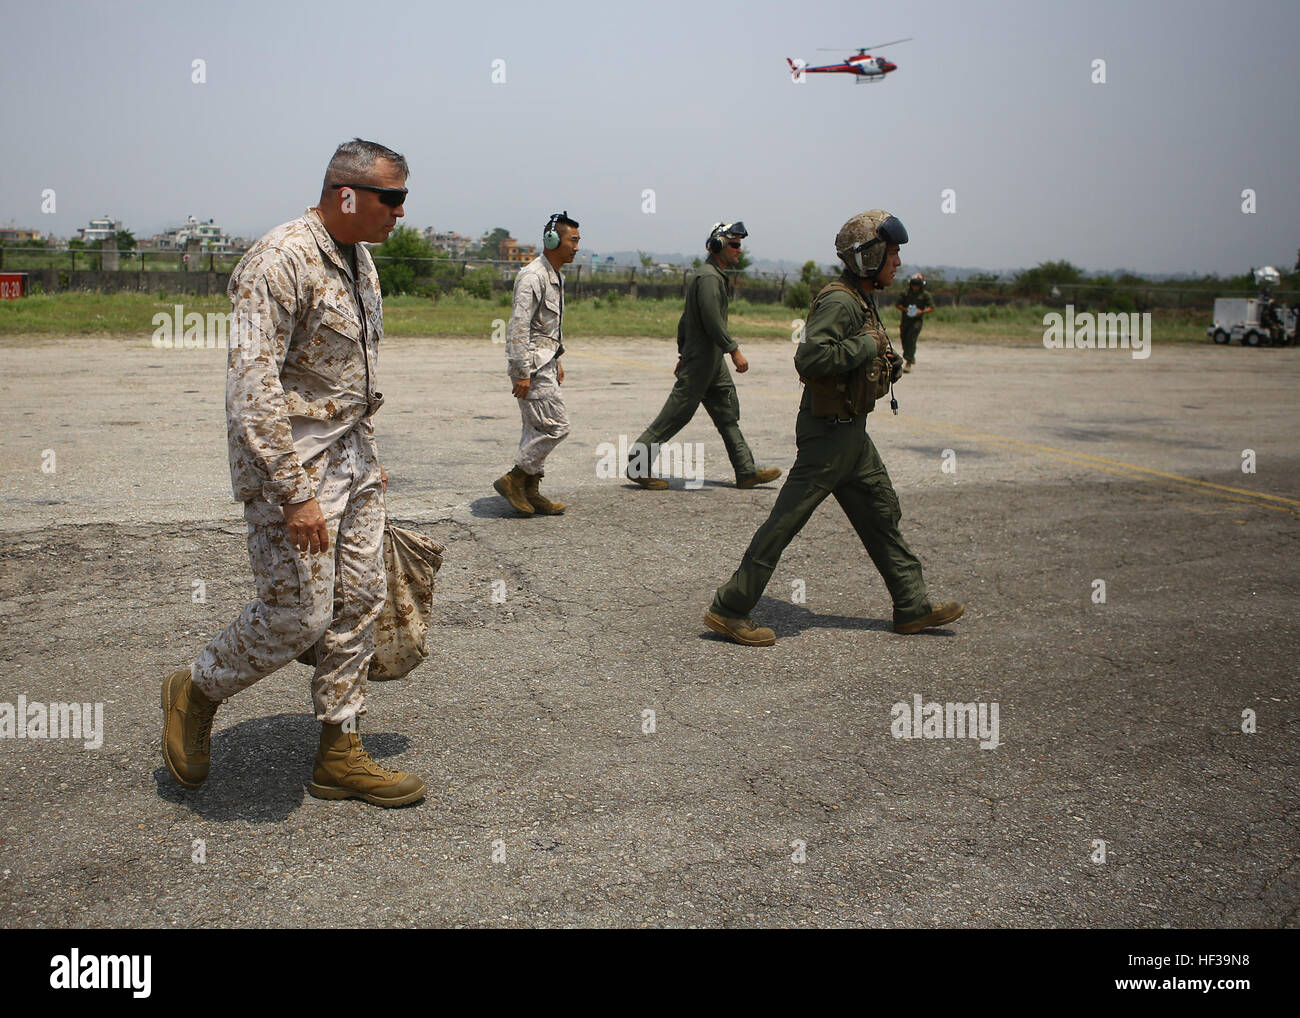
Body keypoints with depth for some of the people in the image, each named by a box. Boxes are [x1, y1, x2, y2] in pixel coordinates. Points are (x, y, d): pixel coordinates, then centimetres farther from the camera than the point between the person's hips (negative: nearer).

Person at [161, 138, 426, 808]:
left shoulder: (359, 258, 11)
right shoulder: (280, 262, -19)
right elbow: (252, 385, -24)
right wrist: (294, 493, -25)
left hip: (351, 456, 9)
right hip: (290, 459, -9)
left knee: (357, 604, 8)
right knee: (298, 615, -5)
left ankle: (340, 753, 19)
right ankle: (195, 693, 22)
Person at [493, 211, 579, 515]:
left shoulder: (556, 276, 15)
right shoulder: (532, 276, -17)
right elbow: (518, 326, -22)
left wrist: (557, 359, 23)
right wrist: (522, 373, -24)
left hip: (545, 362, 10)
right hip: (531, 365, -10)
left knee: (538, 427, 12)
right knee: (556, 426, -11)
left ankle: (530, 490, 19)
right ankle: (513, 479, -3)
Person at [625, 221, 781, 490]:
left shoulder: (717, 276, 18)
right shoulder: (709, 277, -15)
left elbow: (687, 318, 21)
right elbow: (713, 321, -24)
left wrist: (683, 353, 24)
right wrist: (734, 350, -23)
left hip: (713, 361, 11)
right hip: (701, 359, -11)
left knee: (728, 414, 9)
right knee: (676, 415, -5)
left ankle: (746, 472, 12)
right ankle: (638, 465, 2)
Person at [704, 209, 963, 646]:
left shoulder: (862, 301, 14)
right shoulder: (839, 302, -18)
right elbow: (811, 358, -32)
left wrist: (888, 363, 7)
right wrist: (867, 346, -21)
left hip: (851, 433, 11)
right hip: (830, 433, -10)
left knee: (882, 516, 16)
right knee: (785, 523, -6)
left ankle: (913, 607, 27)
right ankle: (729, 610, 1)